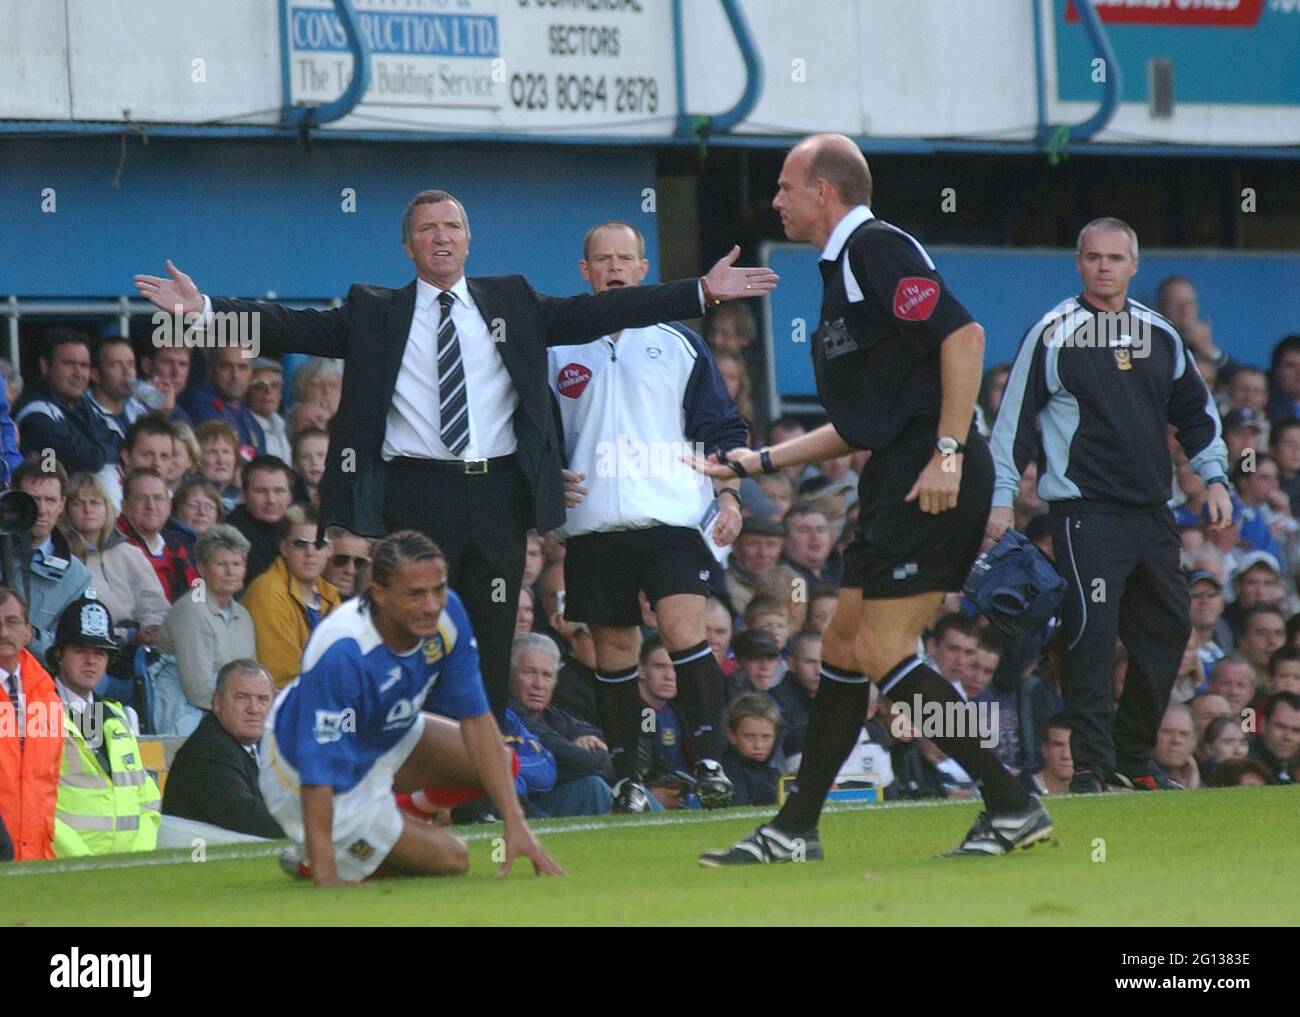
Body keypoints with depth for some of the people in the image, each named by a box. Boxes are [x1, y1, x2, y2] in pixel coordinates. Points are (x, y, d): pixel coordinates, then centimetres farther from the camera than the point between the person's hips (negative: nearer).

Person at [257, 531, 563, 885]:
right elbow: (318, 771, -39)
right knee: (450, 859, -5)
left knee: (501, 764, -2)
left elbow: (475, 718, -14)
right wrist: (325, 877, -43)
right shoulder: (342, 652, -40)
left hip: (386, 737, 7)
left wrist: (515, 823, -20)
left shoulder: (447, 613, -20)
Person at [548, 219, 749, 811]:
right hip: (592, 525, 2)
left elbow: (721, 428, 9)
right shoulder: (558, 352, 11)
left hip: (672, 518, -2)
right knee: (613, 648, 4)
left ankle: (709, 763, -15)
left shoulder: (678, 343, 9)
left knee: (684, 630, -17)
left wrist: (729, 495, -1)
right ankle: (626, 778, 12)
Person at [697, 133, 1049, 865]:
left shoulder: (876, 248, -8)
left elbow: (963, 335, -20)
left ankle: (1013, 807, -11)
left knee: (883, 652, -11)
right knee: (844, 646, 11)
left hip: (931, 483, -10)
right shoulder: (843, 266, 23)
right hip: (898, 485, 10)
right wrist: (762, 460, 30)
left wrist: (948, 452, -24)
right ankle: (795, 831, 17)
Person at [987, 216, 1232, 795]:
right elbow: (1015, 417, -1)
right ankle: (1091, 765, -11)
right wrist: (1001, 497, -5)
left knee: (1168, 629, 7)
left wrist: (1214, 477, 15)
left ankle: (1133, 757, 19)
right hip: (1085, 513, -6)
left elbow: (1195, 411, 24)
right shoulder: (1053, 334, -2)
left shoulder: (1160, 335, 13)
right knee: (1090, 637, -13)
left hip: (1152, 513, 6)